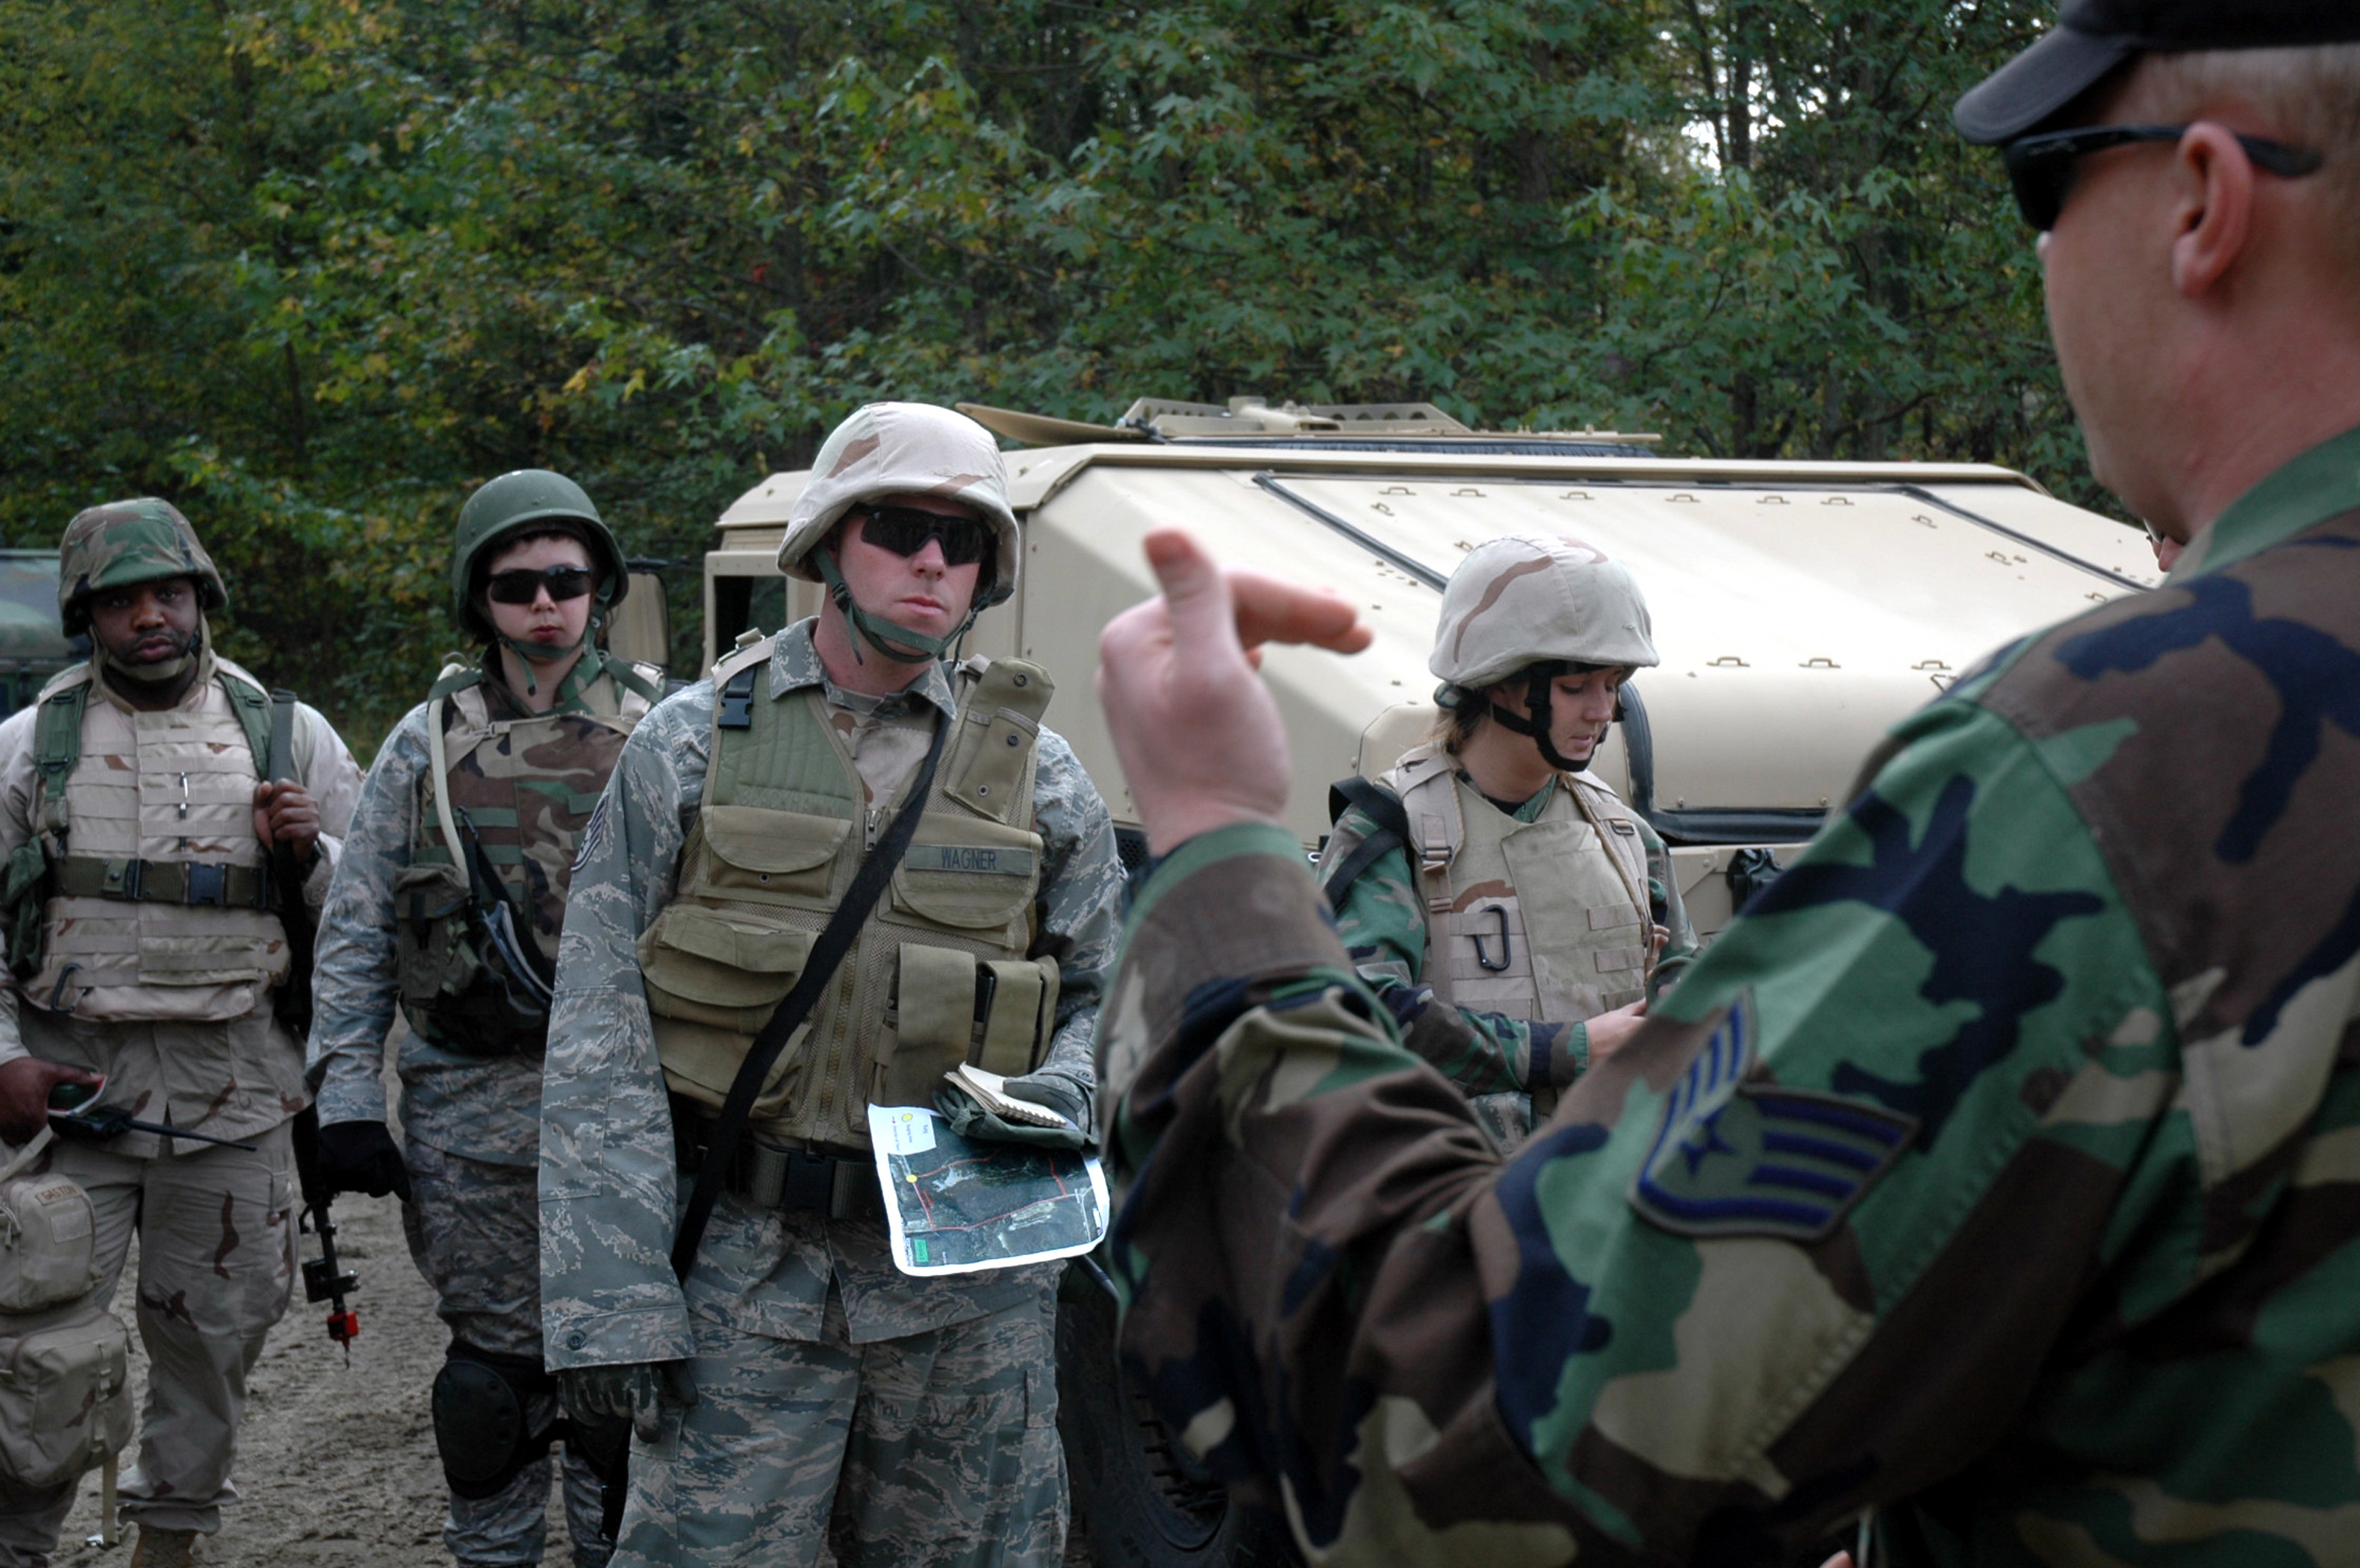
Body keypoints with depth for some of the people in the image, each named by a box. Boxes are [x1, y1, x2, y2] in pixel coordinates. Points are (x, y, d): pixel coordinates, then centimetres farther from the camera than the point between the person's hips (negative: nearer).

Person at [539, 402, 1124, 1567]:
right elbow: (598, 1034, -1)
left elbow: (1107, 996, 15)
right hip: (745, 1271, -2)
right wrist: (612, 1306, -9)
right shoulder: (693, 747, 2)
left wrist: (1066, 1095, -10)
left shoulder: (1040, 775, 8)